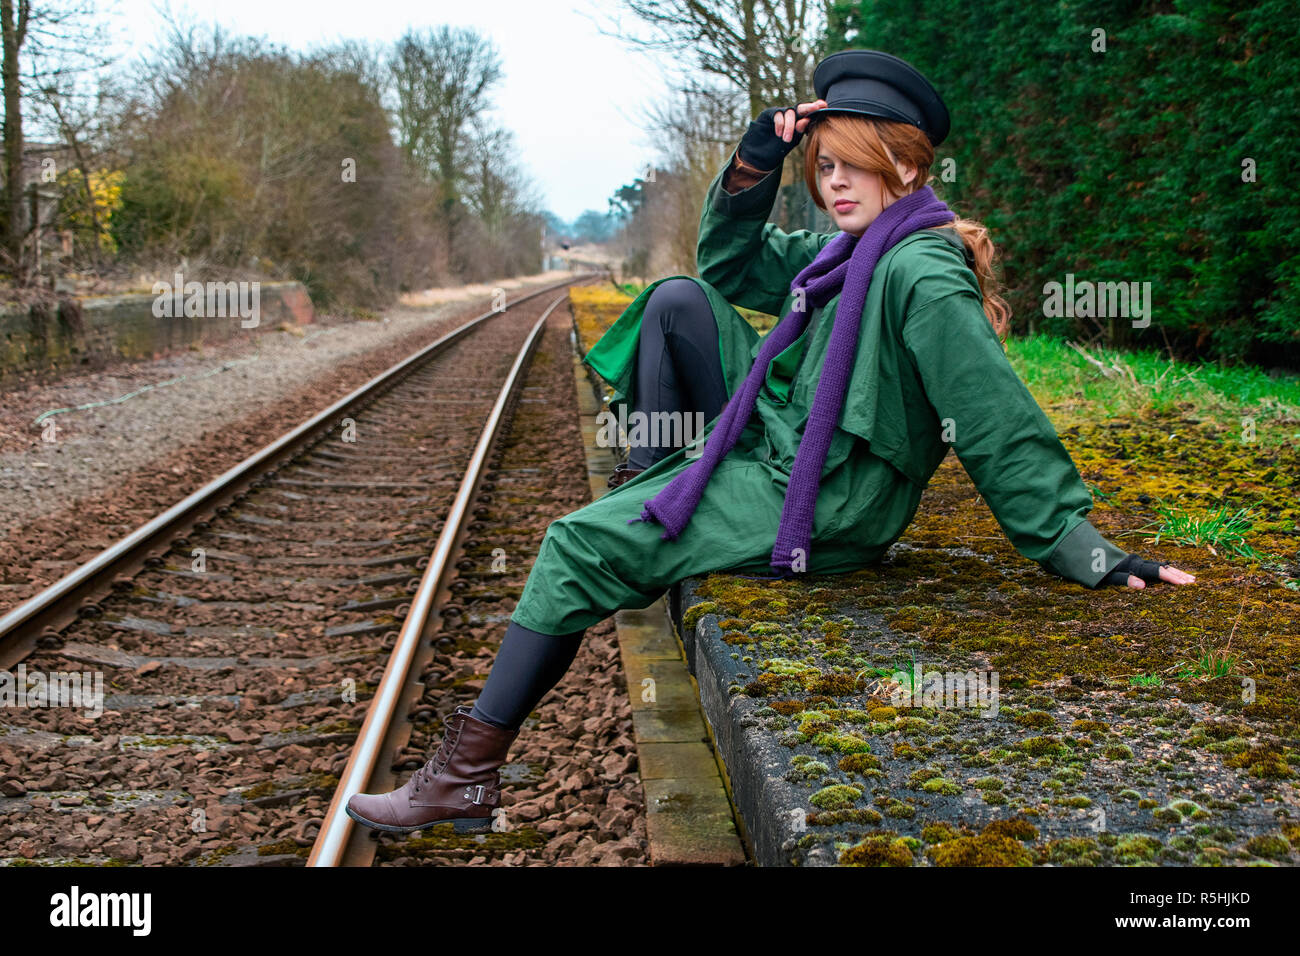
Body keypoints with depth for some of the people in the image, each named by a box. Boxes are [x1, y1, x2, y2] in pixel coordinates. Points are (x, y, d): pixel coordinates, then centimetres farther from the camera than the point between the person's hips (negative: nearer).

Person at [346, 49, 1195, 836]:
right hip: (774, 449, 9)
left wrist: (1081, 550, -25)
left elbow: (997, 417, -24)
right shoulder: (850, 250, 10)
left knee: (578, 546, -8)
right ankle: (649, 484, 4)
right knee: (679, 301, 2)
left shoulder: (920, 273, -20)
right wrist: (756, 161, 4)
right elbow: (730, 261, 20)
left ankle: (472, 774, 2)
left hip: (822, 509, -9)